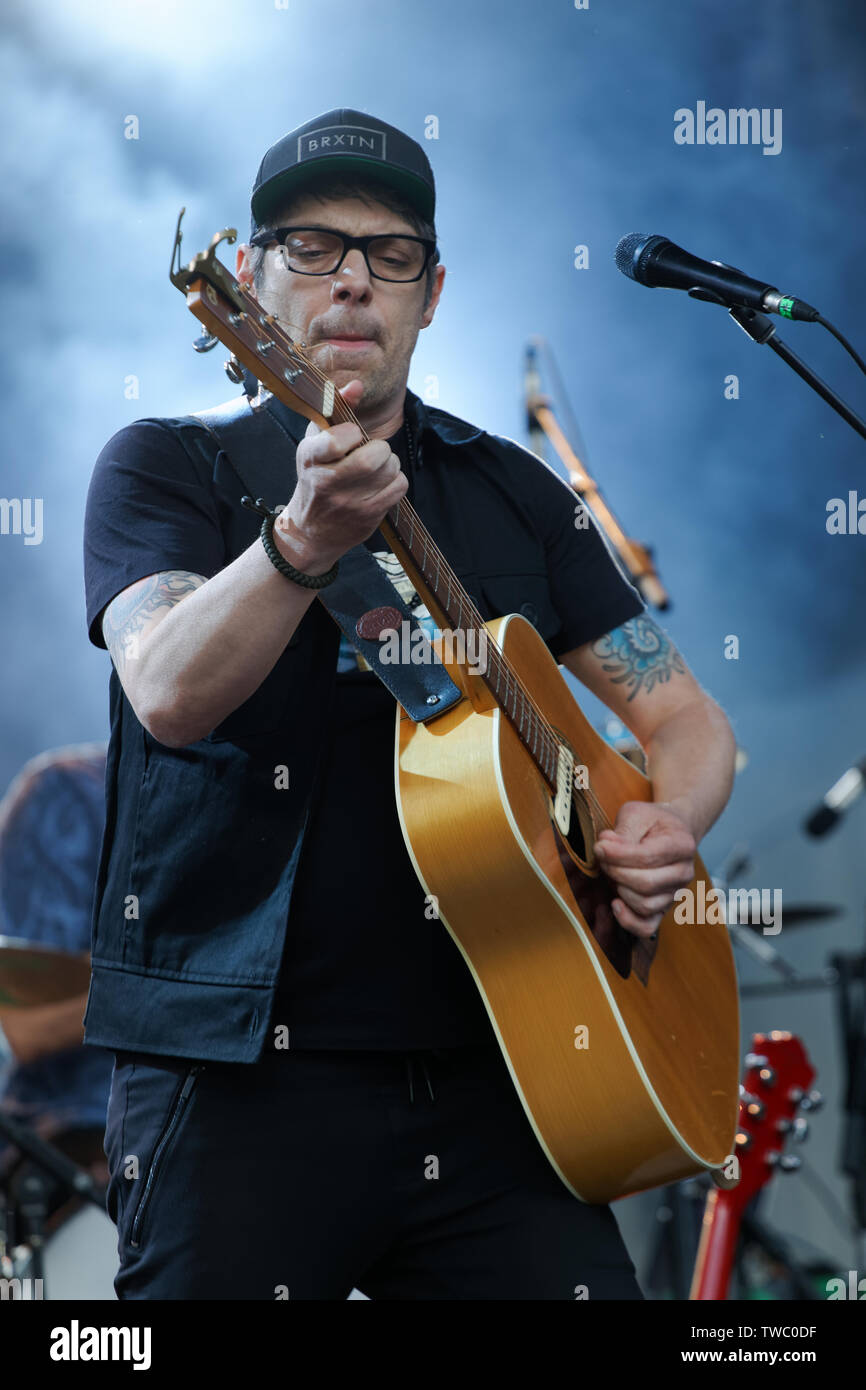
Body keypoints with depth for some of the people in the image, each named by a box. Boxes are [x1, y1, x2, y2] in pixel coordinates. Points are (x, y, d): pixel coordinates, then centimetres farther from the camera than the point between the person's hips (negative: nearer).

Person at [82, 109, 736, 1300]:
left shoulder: (511, 493, 15)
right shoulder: (167, 469, 4)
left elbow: (690, 721, 18)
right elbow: (169, 698, -16)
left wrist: (667, 828, -4)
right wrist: (307, 540, -33)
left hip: (486, 1075, 3)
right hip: (241, 1071, -3)